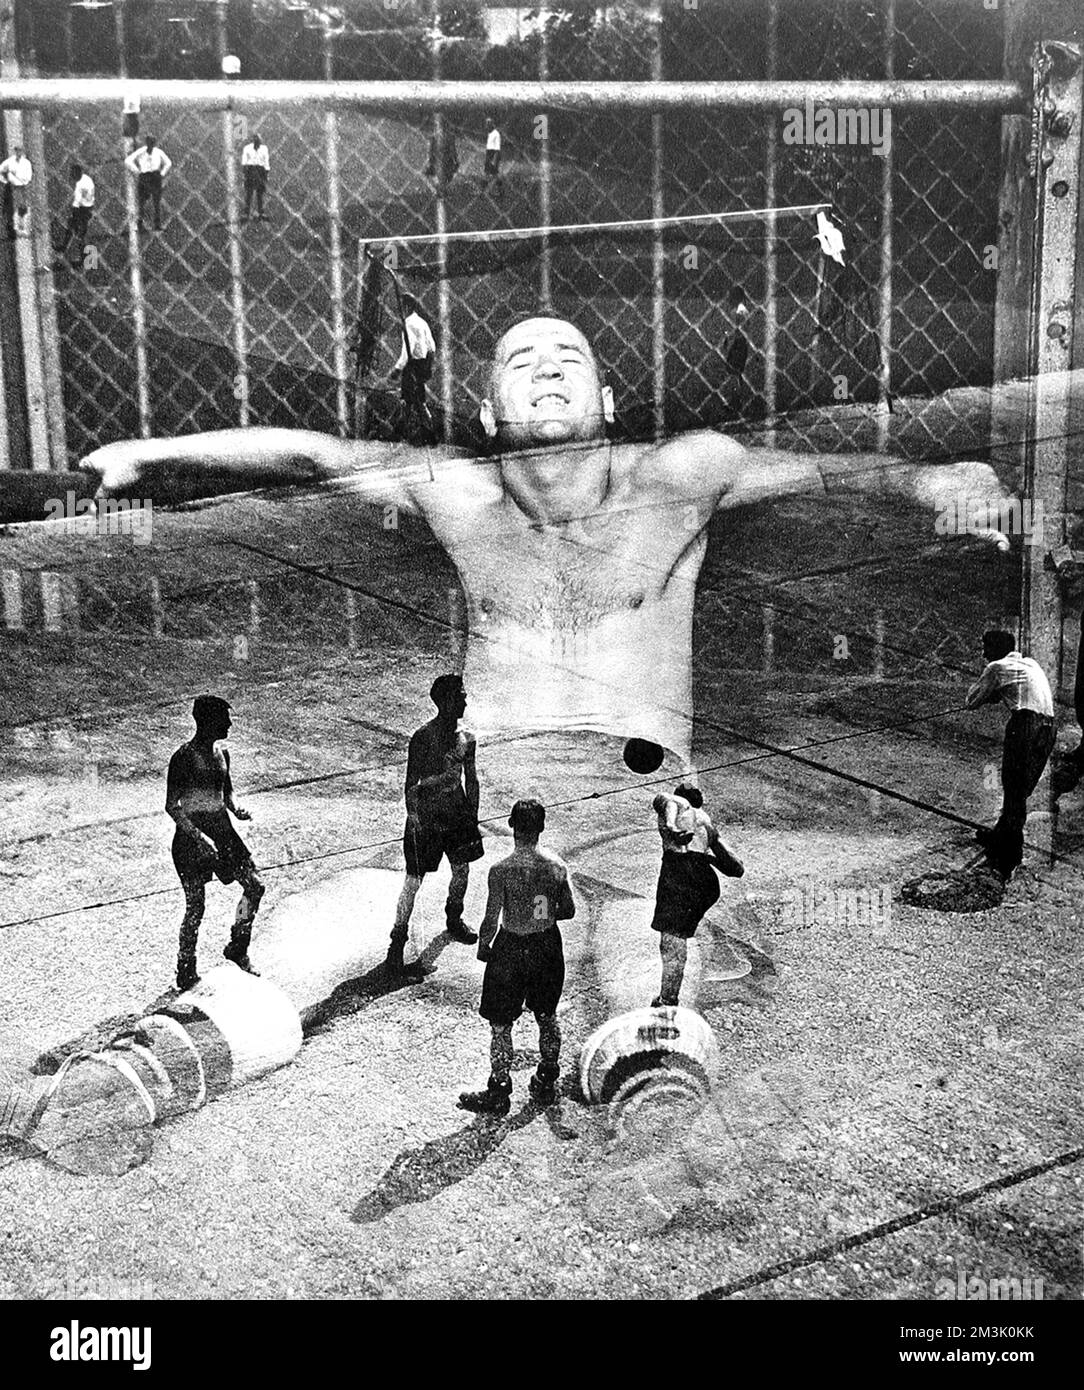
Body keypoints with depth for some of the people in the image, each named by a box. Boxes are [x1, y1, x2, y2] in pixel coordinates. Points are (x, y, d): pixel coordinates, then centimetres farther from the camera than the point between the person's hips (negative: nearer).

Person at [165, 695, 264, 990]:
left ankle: (238, 948, 19)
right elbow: (172, 806, -15)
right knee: (195, 906, -1)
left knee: (255, 886, 0)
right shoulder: (184, 758, -15)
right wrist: (197, 835, -24)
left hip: (221, 830, 7)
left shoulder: (221, 754, 7)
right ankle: (186, 972, 14)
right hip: (192, 834, -7)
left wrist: (237, 809, -2)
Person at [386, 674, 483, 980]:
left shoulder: (466, 739, 1)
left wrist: (473, 818, 11)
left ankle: (454, 920, 44)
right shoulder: (423, 738, -17)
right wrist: (414, 819, -20)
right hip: (427, 817, -6)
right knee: (414, 880, -4)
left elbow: (471, 781, 11)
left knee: (462, 868, 16)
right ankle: (396, 949, 1)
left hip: (458, 814, 6)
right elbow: (411, 786, -16)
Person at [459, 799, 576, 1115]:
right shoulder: (556, 866, -7)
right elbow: (568, 910, 2)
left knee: (500, 1023, 8)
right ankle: (547, 1086, 31)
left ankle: (498, 1094, 14)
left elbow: (492, 919, -17)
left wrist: (483, 947, 1)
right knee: (547, 1016, 20)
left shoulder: (502, 870, -19)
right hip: (547, 946, 4)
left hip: (511, 948, -4)